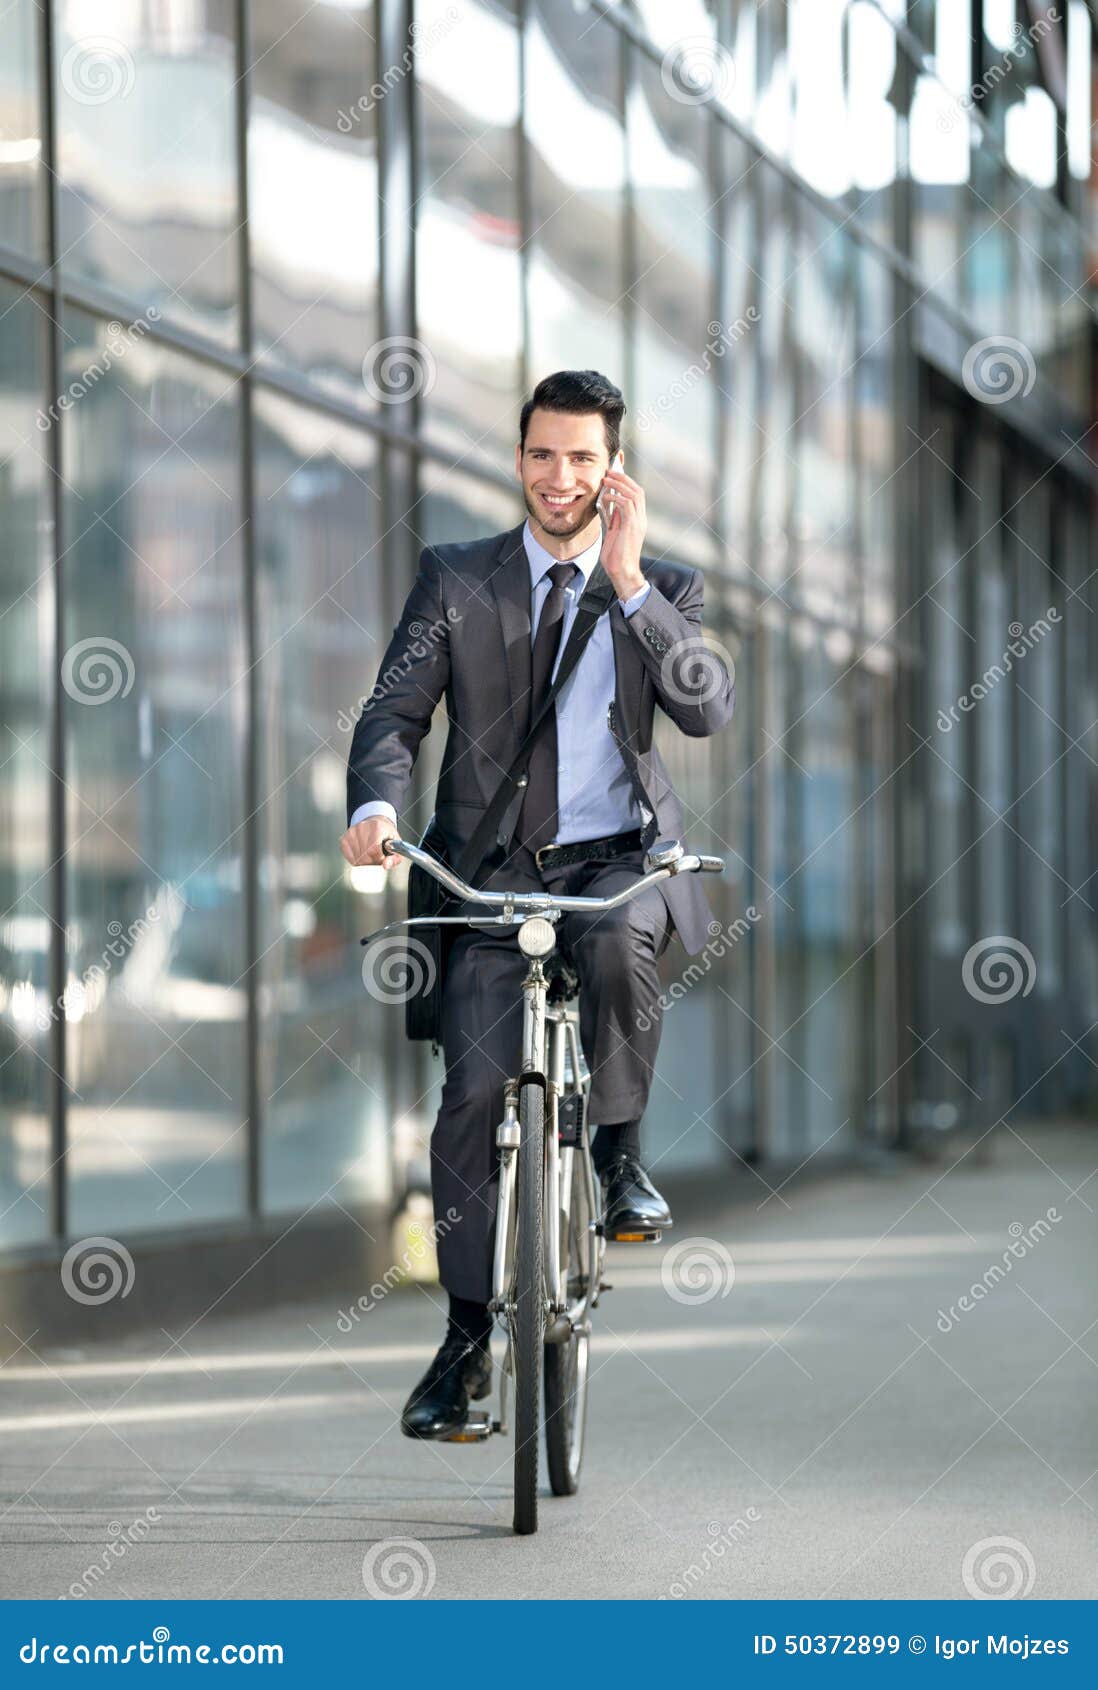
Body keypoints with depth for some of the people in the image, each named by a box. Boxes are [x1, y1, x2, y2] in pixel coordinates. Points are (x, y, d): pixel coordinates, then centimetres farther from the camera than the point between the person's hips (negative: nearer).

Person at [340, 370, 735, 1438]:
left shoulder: (661, 588, 7)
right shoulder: (456, 580, 7)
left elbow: (707, 708, -10)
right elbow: (394, 711, -1)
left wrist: (628, 580, -18)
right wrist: (375, 805, -22)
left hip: (617, 859, 0)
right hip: (494, 869, 1)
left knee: (618, 945, -36)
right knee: (473, 1093, -11)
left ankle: (620, 1157, -12)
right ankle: (468, 1339, 1)